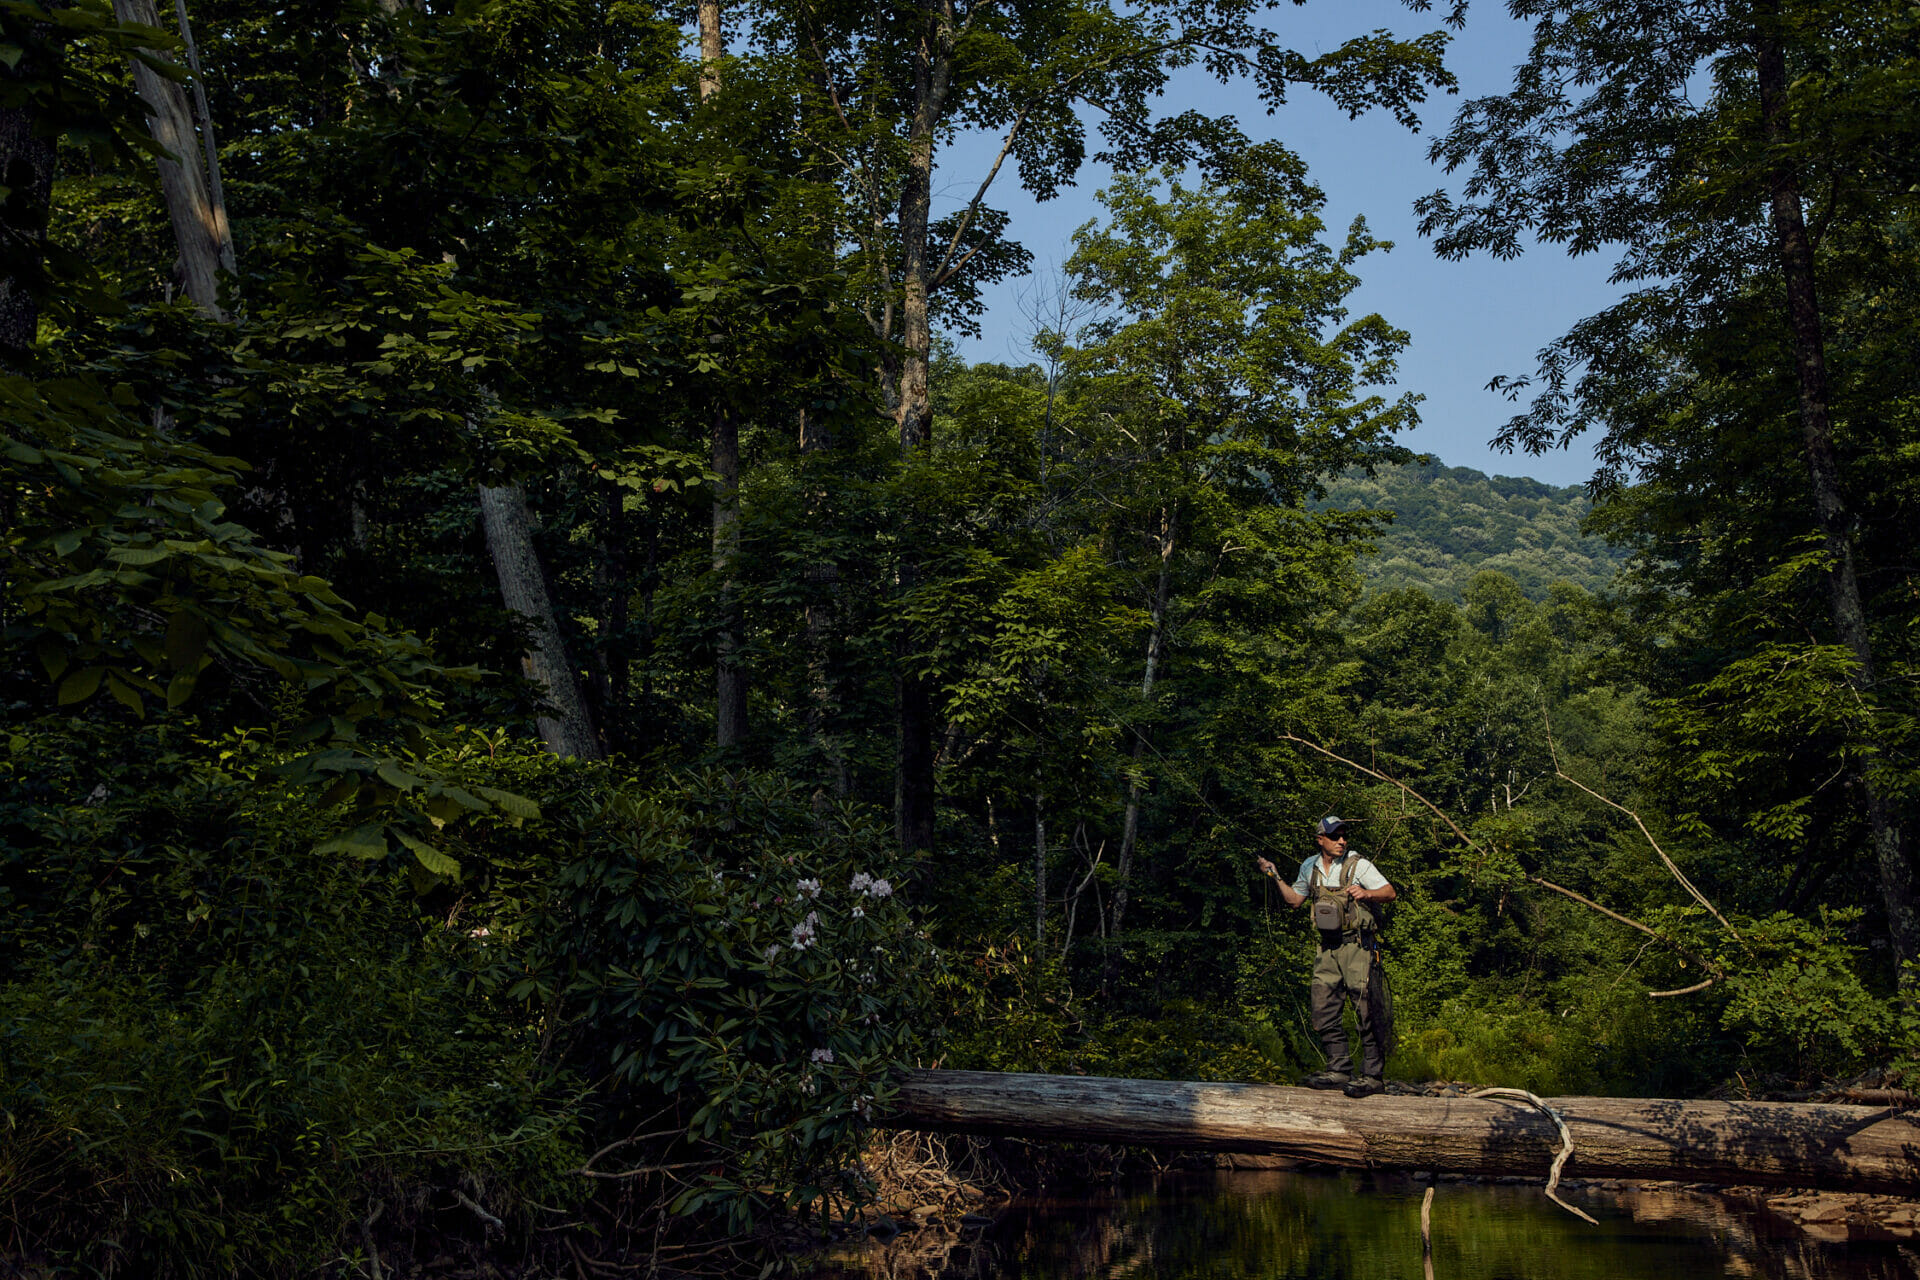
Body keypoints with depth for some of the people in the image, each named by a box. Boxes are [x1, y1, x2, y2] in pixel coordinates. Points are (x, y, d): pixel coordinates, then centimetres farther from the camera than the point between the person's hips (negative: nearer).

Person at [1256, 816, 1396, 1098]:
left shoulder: (1357, 864, -6)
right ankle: (1340, 1071, 14)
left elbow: (1390, 893, -8)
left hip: (1358, 946, -6)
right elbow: (1295, 899, 23)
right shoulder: (1310, 867, 10)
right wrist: (1275, 876, 14)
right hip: (1328, 948, 6)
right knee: (1323, 1012, 5)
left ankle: (1373, 1075, -2)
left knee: (1368, 1012, -7)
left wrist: (1366, 893, -26)